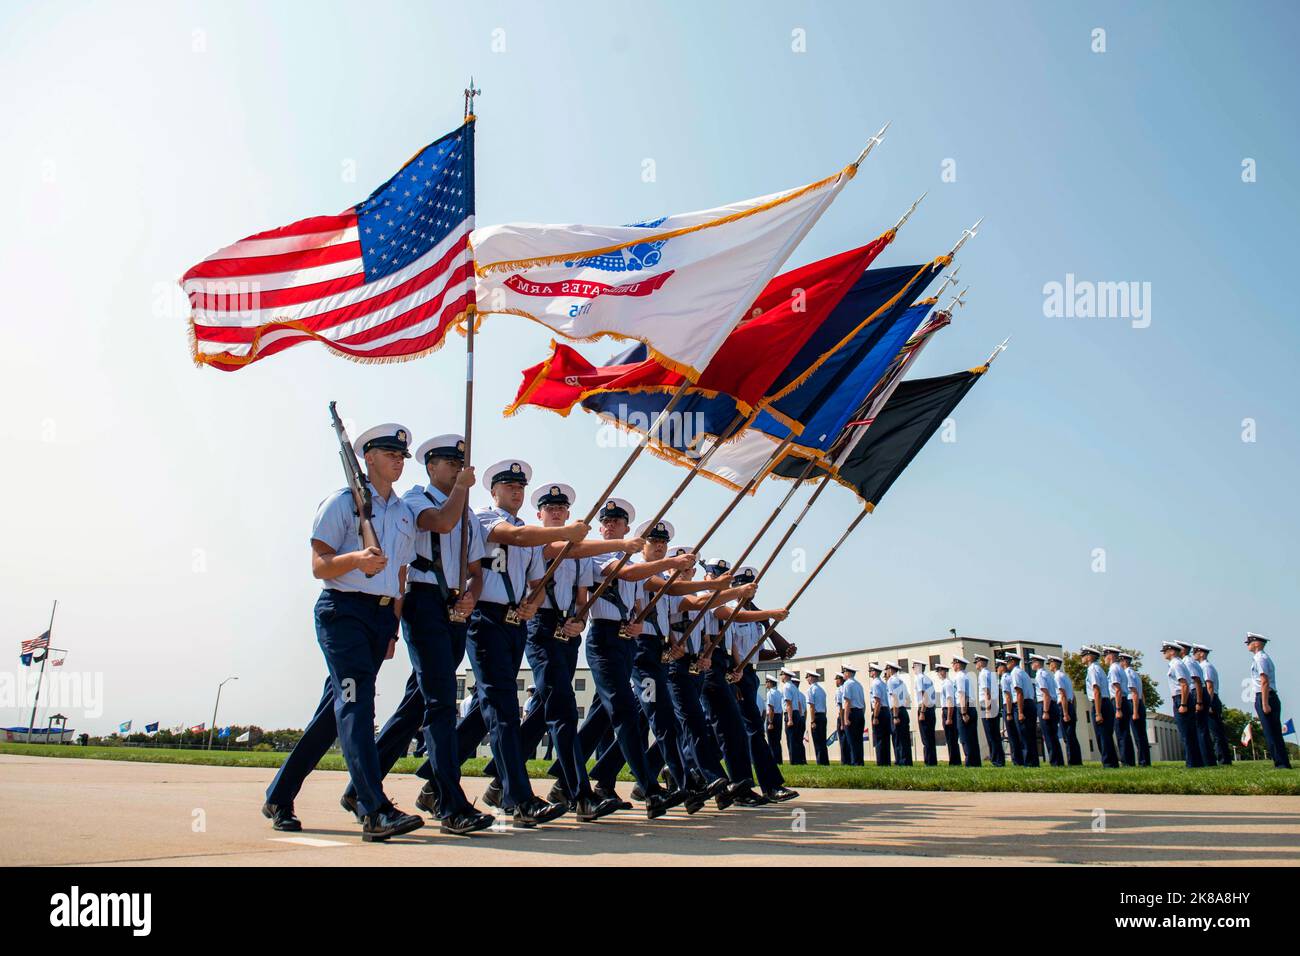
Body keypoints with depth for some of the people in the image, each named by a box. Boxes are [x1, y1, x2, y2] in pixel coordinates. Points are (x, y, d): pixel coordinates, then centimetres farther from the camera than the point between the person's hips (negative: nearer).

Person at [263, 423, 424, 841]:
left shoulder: (406, 514, 18)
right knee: (356, 700, -16)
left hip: (383, 615, 6)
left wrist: (393, 629, 16)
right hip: (343, 608, -6)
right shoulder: (342, 501, 0)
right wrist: (357, 559, -25)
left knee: (338, 705, 9)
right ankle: (374, 810, -21)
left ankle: (279, 798, 22)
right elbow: (319, 566, -6)